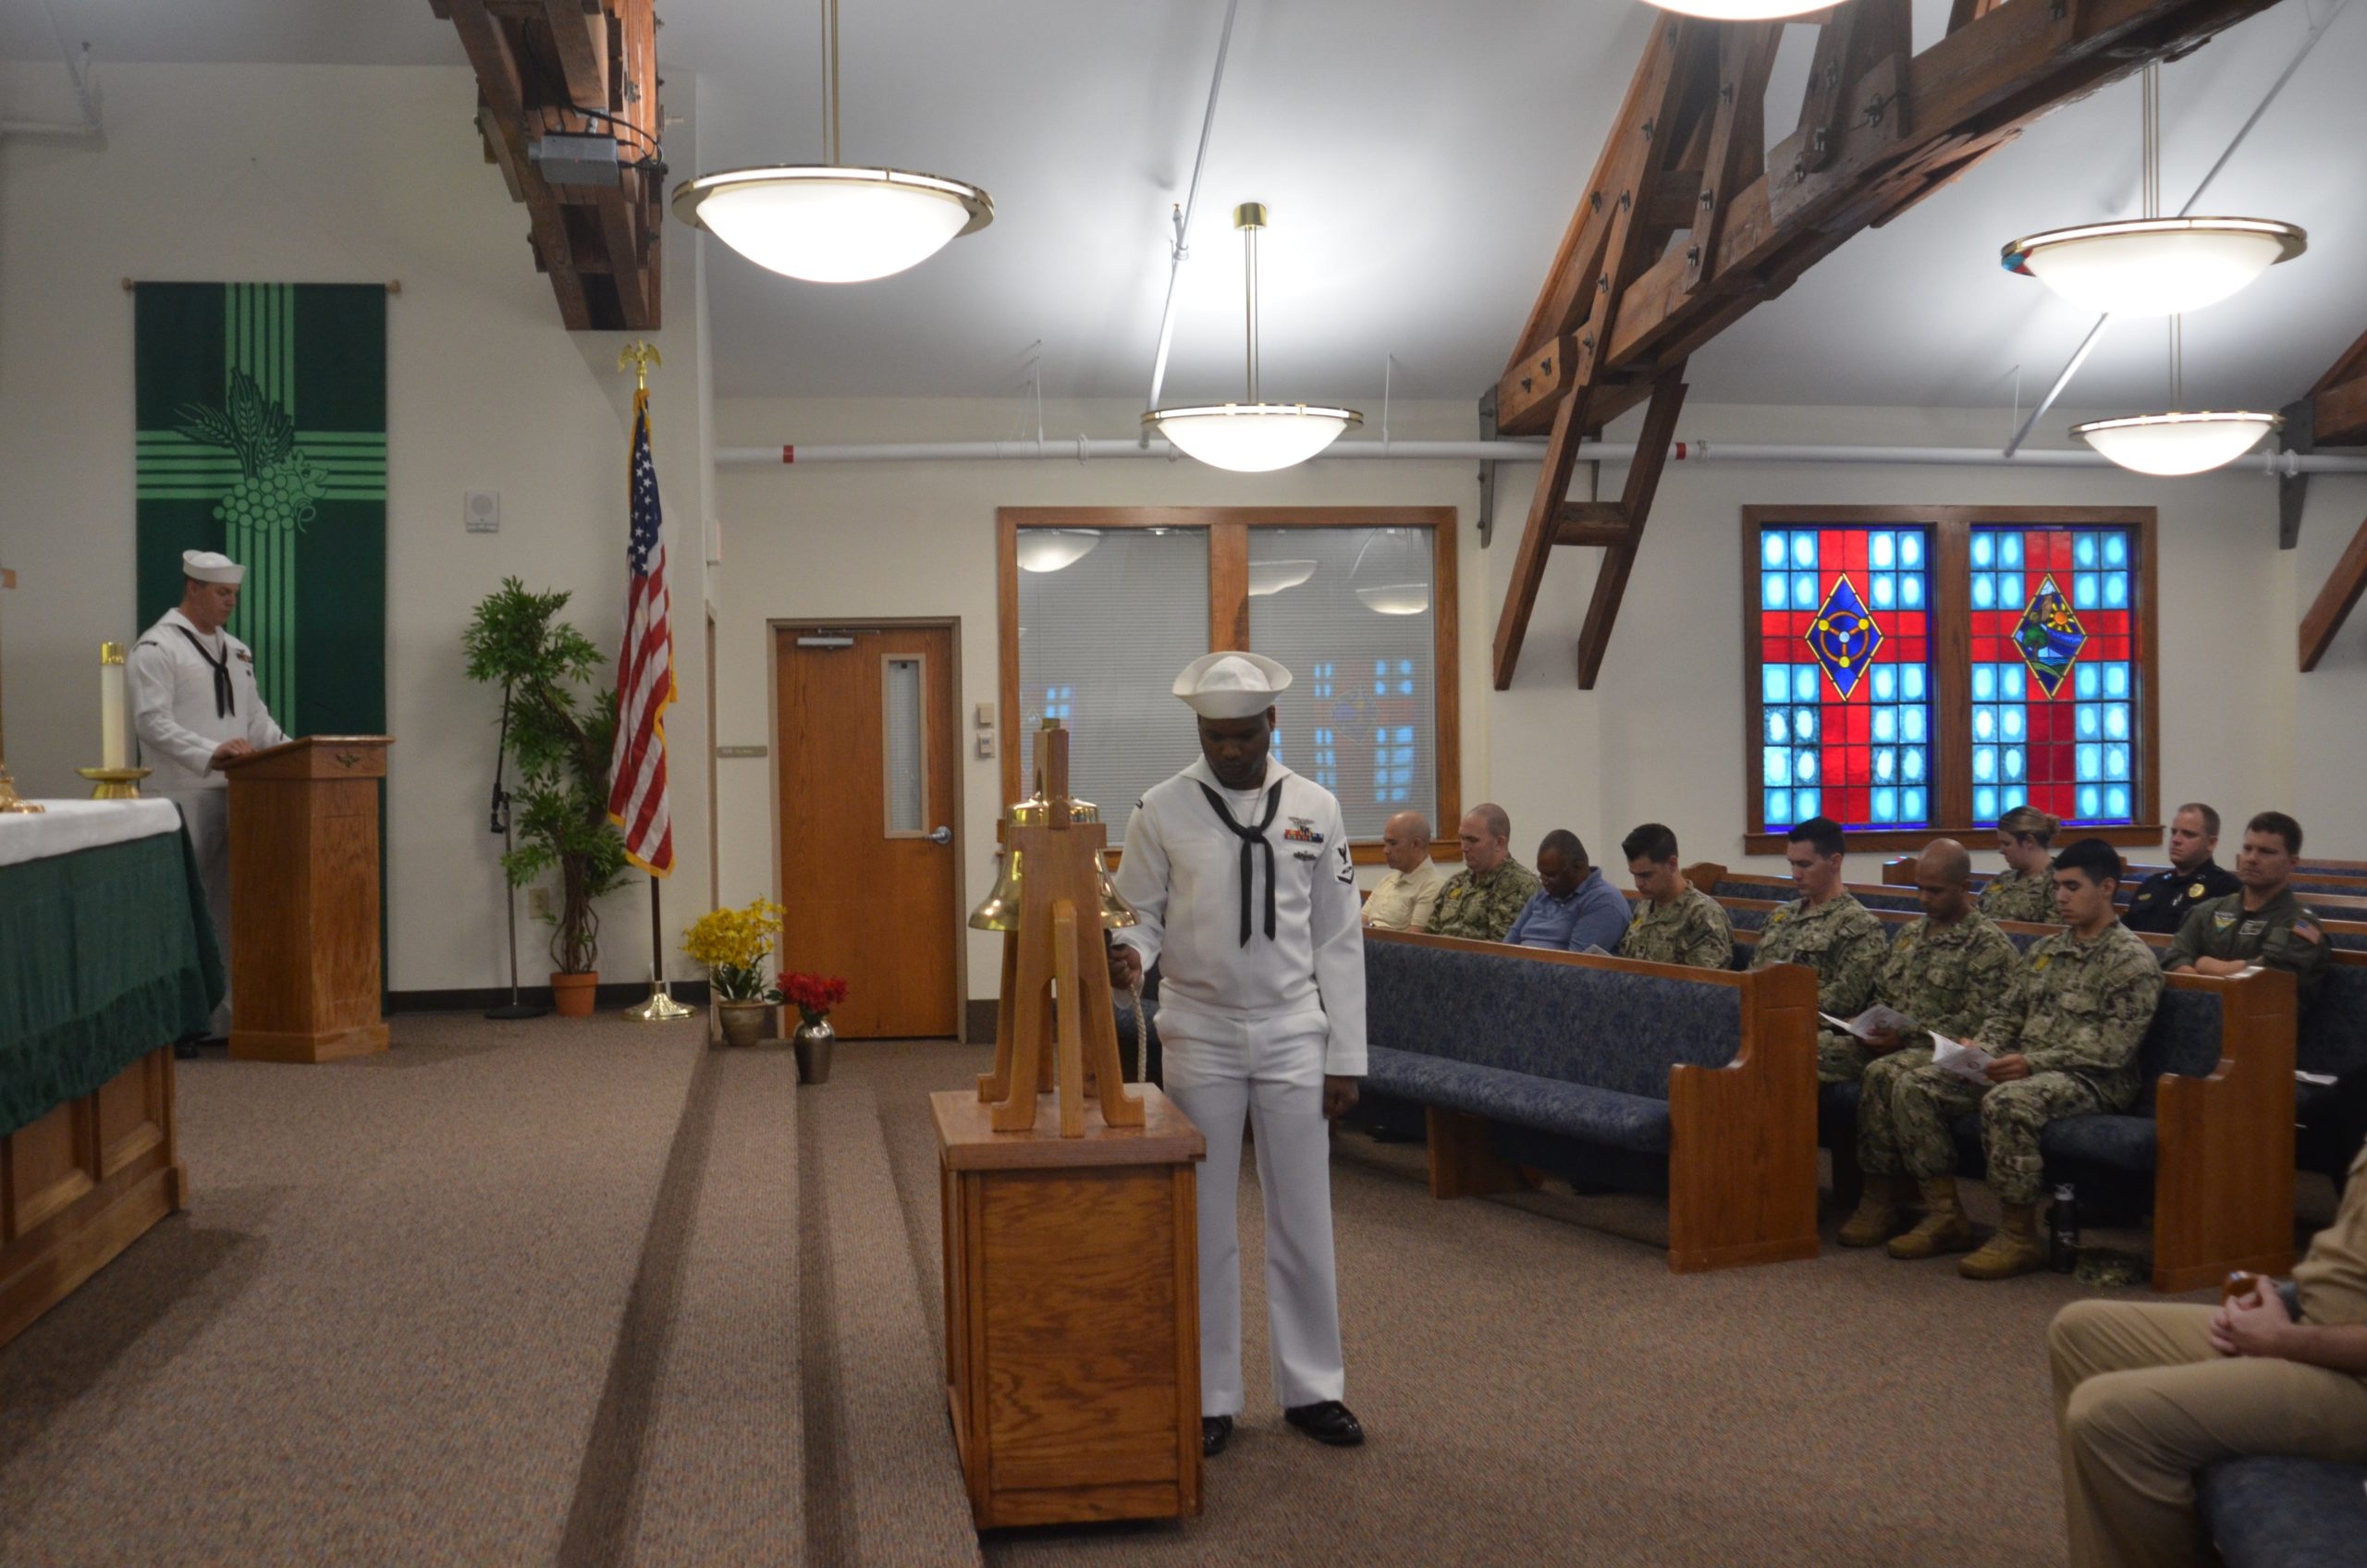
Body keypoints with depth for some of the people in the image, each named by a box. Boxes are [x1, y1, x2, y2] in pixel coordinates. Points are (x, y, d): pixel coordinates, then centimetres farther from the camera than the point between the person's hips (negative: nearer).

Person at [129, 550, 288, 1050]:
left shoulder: (236, 651, 18)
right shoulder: (157, 648, -5)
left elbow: (257, 719, 21)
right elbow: (151, 722, -15)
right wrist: (211, 753, -26)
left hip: (237, 794, 7)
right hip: (186, 798, -7)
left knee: (228, 909, 9)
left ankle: (225, 1015, 15)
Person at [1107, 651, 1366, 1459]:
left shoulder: (1316, 809, 0)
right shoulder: (1161, 810, -4)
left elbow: (1338, 939, 3)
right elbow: (1142, 915, 2)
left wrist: (1345, 1057, 0)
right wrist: (1127, 953, -23)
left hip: (1292, 1035, 1)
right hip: (1201, 1036, -1)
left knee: (1303, 1219, 6)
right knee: (1204, 1221, 6)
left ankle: (1312, 1387, 20)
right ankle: (1209, 1397, 17)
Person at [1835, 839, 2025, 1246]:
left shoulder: (1988, 944, -5)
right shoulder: (1910, 934, 20)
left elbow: (1976, 1024, -13)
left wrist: (1905, 1035, -18)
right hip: (1892, 1042, 7)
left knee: (1882, 1074, -38)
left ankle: (1880, 1201, -28)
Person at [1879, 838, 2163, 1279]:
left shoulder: (2132, 961, -7)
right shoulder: (2048, 949, 18)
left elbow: (2112, 1047, -17)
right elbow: (2007, 1011, 21)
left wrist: (2032, 1063, -26)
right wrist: (1982, 1048, -1)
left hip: (2092, 1080, -8)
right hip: (2025, 1067, 8)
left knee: (2006, 1103, -38)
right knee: (1916, 1087, -9)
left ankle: (2020, 1237, -24)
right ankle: (1945, 1214, -3)